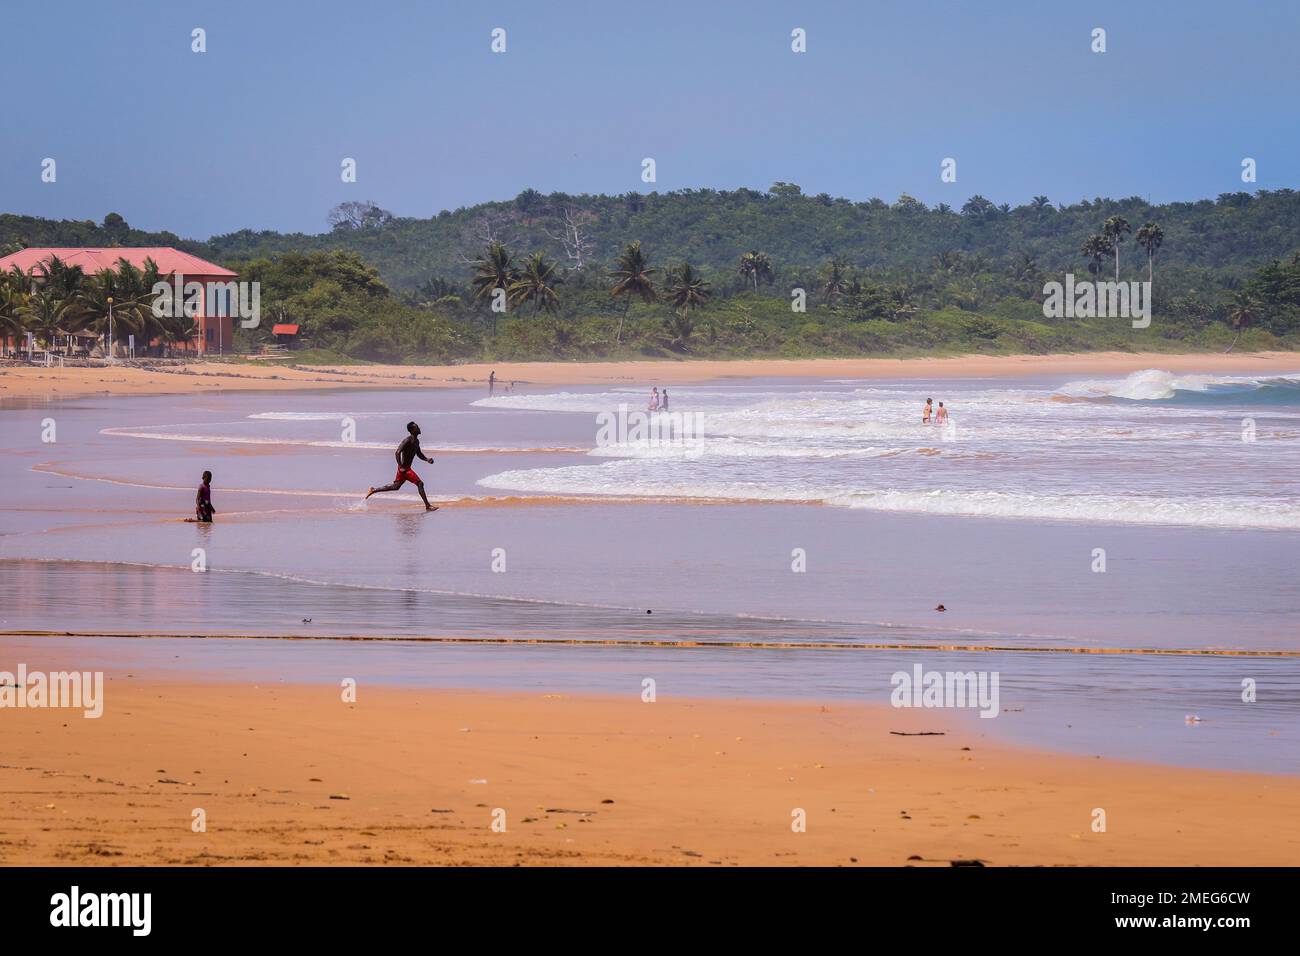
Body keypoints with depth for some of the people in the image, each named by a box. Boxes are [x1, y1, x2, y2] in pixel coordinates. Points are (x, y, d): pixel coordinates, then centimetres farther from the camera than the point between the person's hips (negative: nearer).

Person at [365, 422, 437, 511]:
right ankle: (427, 506, -16)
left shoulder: (416, 441, 10)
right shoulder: (407, 441, -18)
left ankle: (373, 490, 34)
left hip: (407, 468, 10)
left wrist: (427, 459, 4)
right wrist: (401, 467, -29)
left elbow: (419, 454, 23)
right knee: (419, 484, -16)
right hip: (404, 468, -10)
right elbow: (397, 453, -25)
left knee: (395, 486, 22)